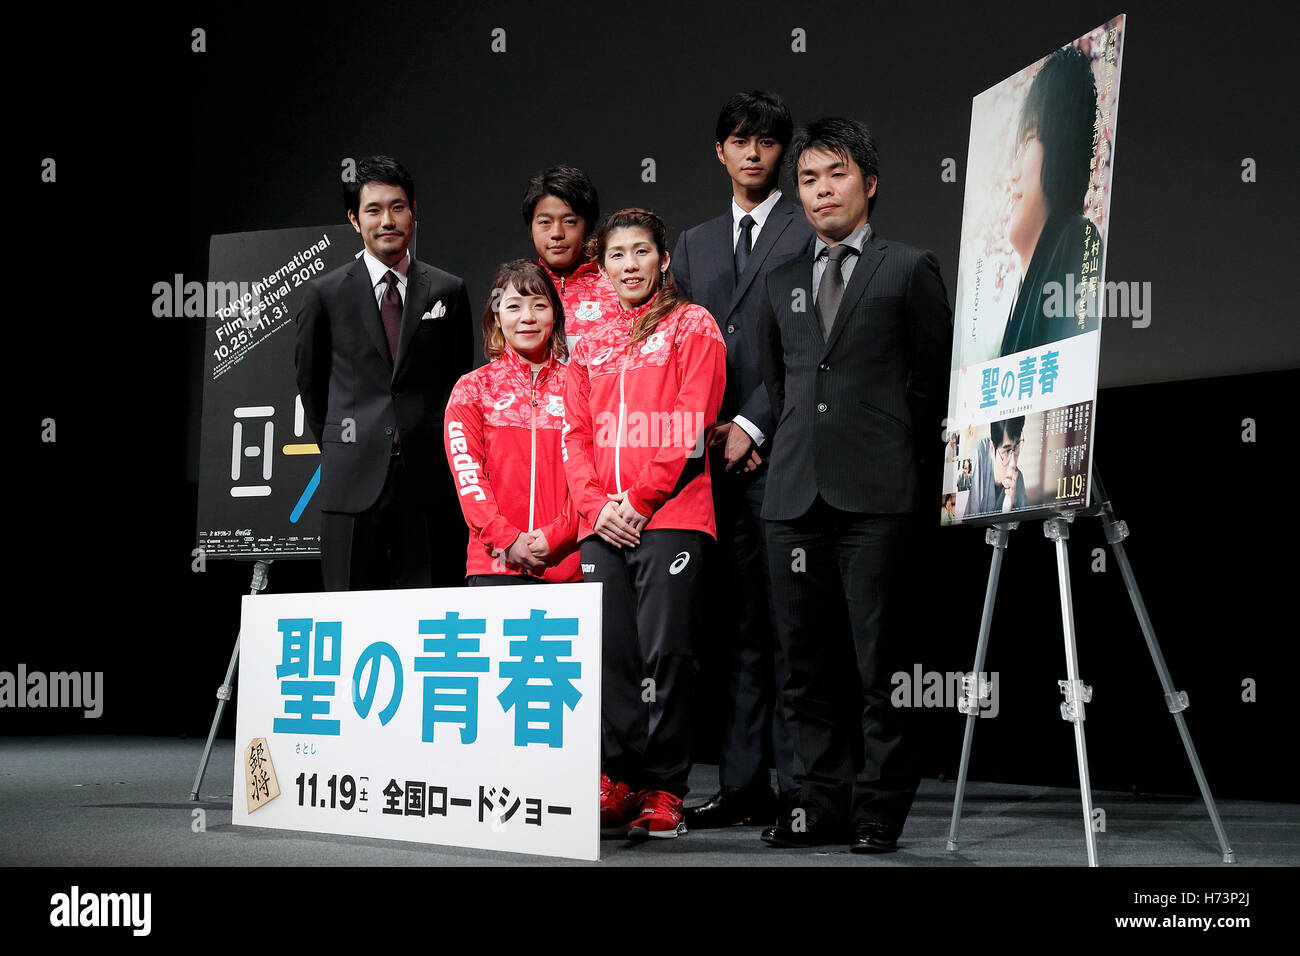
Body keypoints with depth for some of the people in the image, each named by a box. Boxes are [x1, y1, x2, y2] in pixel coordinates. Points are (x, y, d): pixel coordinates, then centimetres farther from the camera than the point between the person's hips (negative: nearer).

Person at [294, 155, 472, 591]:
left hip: (427, 478, 1)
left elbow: (459, 381, 13)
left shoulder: (447, 291, 7)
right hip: (353, 482, -1)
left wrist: (433, 449, 11)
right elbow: (309, 383, 14)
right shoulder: (324, 294, 5)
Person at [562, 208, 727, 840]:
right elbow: (577, 434, 14)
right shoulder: (590, 345, 20)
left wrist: (640, 499, -11)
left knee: (664, 654, -6)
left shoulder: (692, 327, 6)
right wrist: (596, 504, -2)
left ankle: (664, 794, 0)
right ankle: (619, 787, 8)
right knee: (611, 656, 2)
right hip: (602, 522, 5)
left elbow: (692, 426, -4)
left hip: (668, 517, -5)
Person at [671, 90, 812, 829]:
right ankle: (743, 786, 9)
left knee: (788, 622, -6)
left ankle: (799, 787, -2)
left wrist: (752, 425, -9)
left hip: (782, 451, -5)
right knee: (737, 625, 6)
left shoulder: (812, 233, 4)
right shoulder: (695, 244, 22)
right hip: (717, 456, 5)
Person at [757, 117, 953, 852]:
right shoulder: (783, 283, 19)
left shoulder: (910, 270, 6)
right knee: (808, 664, 6)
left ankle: (880, 811, 3)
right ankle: (825, 806, 13)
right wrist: (798, 450, 15)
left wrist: (906, 468, 5)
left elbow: (934, 379, 5)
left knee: (880, 661, -4)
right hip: (796, 492, 5)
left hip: (875, 495, -5)